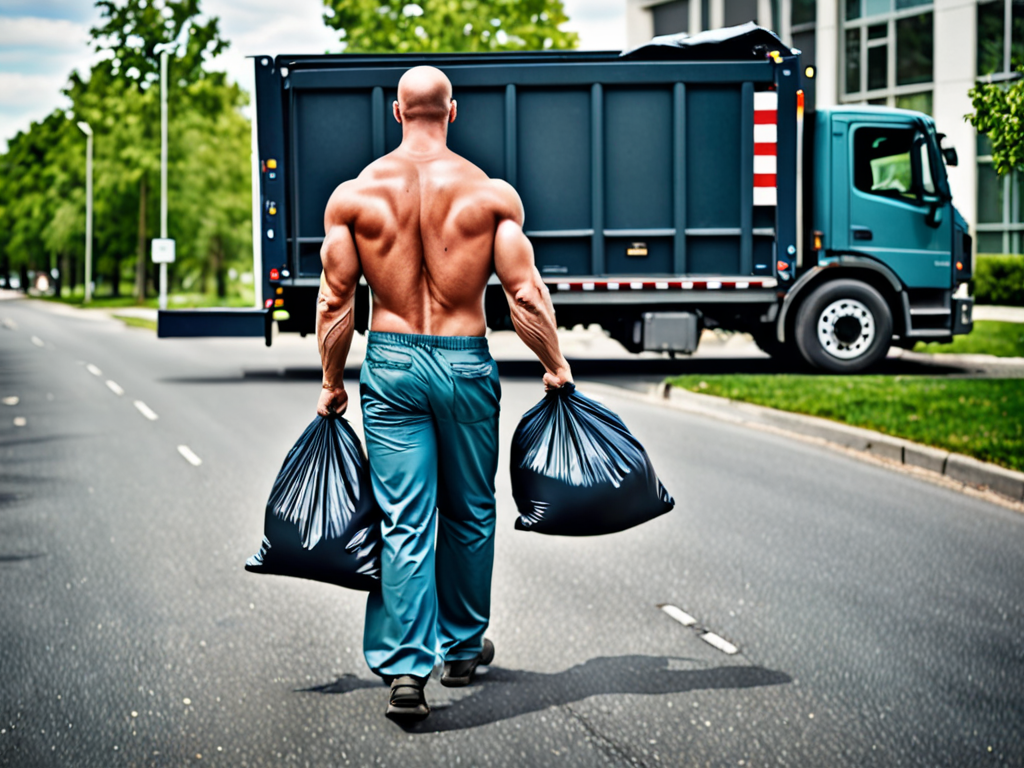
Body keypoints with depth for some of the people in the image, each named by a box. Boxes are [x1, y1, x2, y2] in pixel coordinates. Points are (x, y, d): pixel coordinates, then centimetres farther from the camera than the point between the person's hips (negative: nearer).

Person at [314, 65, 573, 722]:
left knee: (404, 523, 1)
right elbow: (526, 295, -6)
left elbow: (335, 302, 1)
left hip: (391, 365, 0)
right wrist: (555, 366, 8)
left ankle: (406, 667, -8)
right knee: (470, 515, 16)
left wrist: (332, 383, 12)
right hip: (466, 364, 0)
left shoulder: (354, 194, -2)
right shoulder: (492, 193, -5)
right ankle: (463, 647, 31)